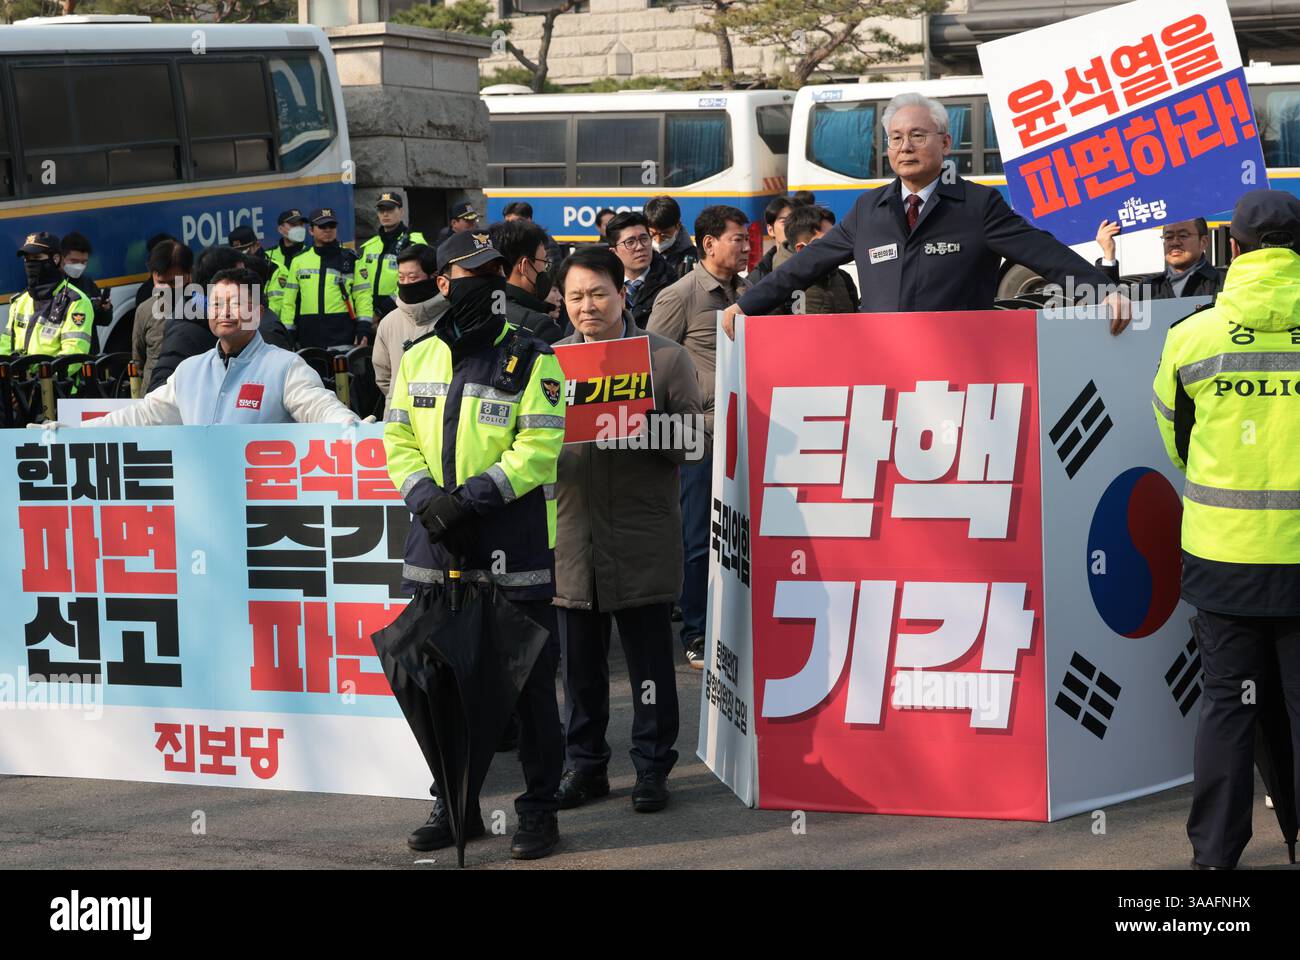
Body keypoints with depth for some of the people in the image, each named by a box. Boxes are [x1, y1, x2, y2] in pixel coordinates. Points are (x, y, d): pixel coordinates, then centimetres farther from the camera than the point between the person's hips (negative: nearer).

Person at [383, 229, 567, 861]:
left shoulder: (531, 361, -4)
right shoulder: (418, 360, 10)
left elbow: (538, 450, -12)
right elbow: (398, 441, 9)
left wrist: (470, 498, -20)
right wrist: (428, 498, -9)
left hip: (514, 552, -4)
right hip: (437, 549, 4)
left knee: (528, 680, 1)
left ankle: (539, 808, 11)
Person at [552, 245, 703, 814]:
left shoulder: (667, 359, 1)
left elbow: (690, 441, -3)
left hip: (642, 543, -3)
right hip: (571, 538, 3)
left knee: (651, 663, 4)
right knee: (580, 665, 10)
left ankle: (652, 768, 15)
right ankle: (583, 766, 21)